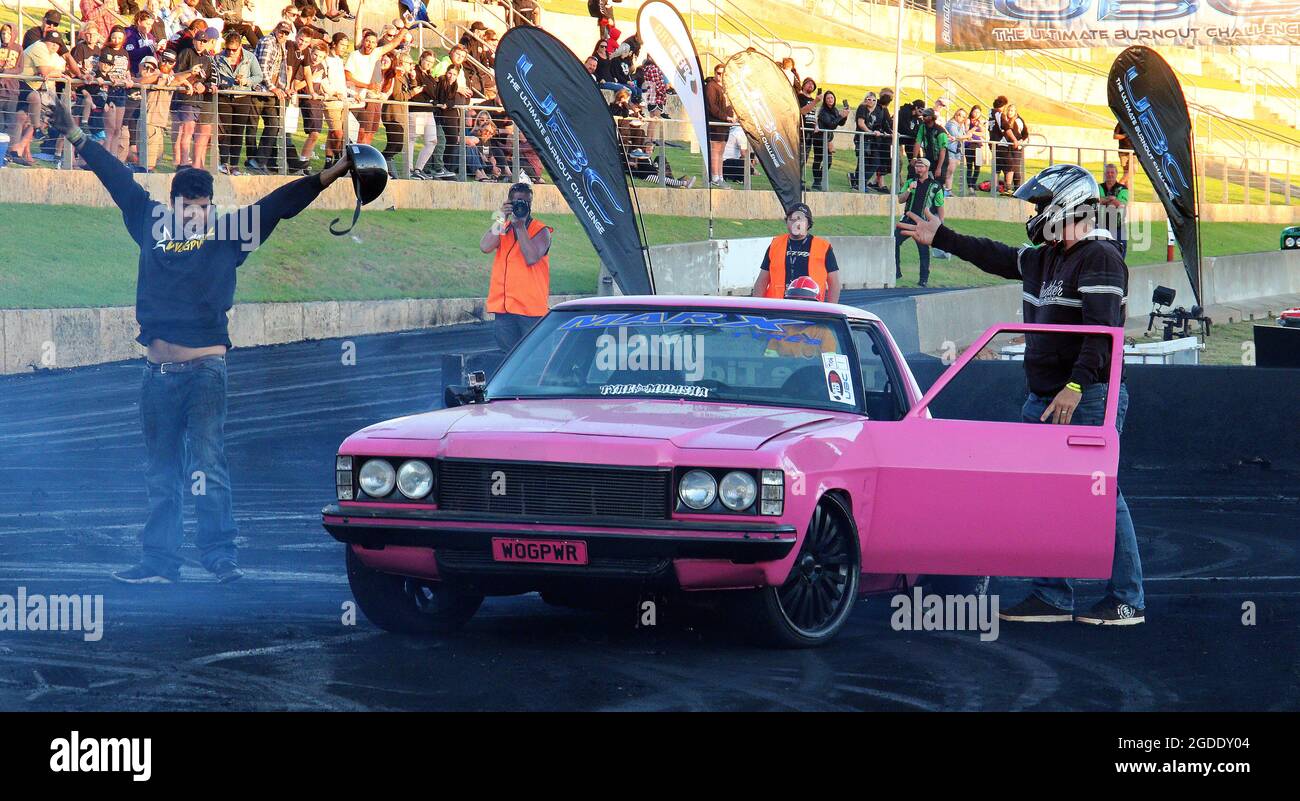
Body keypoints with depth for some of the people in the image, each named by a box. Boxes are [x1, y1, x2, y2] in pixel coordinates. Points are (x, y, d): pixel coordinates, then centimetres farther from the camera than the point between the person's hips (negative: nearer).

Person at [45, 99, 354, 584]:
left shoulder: (226, 237, 4)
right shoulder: (153, 227, 11)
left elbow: (277, 205, 1)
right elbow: (119, 180, 18)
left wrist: (324, 178, -5)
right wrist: (77, 137, 26)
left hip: (205, 368, -4)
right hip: (158, 372, 4)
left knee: (206, 462, -14)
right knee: (161, 473, 8)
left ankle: (220, 554, -14)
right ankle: (160, 562, 12)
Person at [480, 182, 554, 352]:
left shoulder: (541, 231, 0)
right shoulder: (502, 229, 14)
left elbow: (531, 258, -17)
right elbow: (485, 247, -6)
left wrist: (520, 225, -13)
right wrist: (502, 219, -10)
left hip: (531, 307, -5)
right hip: (503, 307, 5)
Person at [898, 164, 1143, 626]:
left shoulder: (1100, 258, -12)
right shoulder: (1044, 259, 17)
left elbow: (1102, 331, -21)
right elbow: (996, 258, 35)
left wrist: (1076, 386, -28)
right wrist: (940, 238, 41)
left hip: (1089, 398, -10)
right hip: (1045, 398, 10)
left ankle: (1126, 601, -5)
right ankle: (1051, 599, 13)